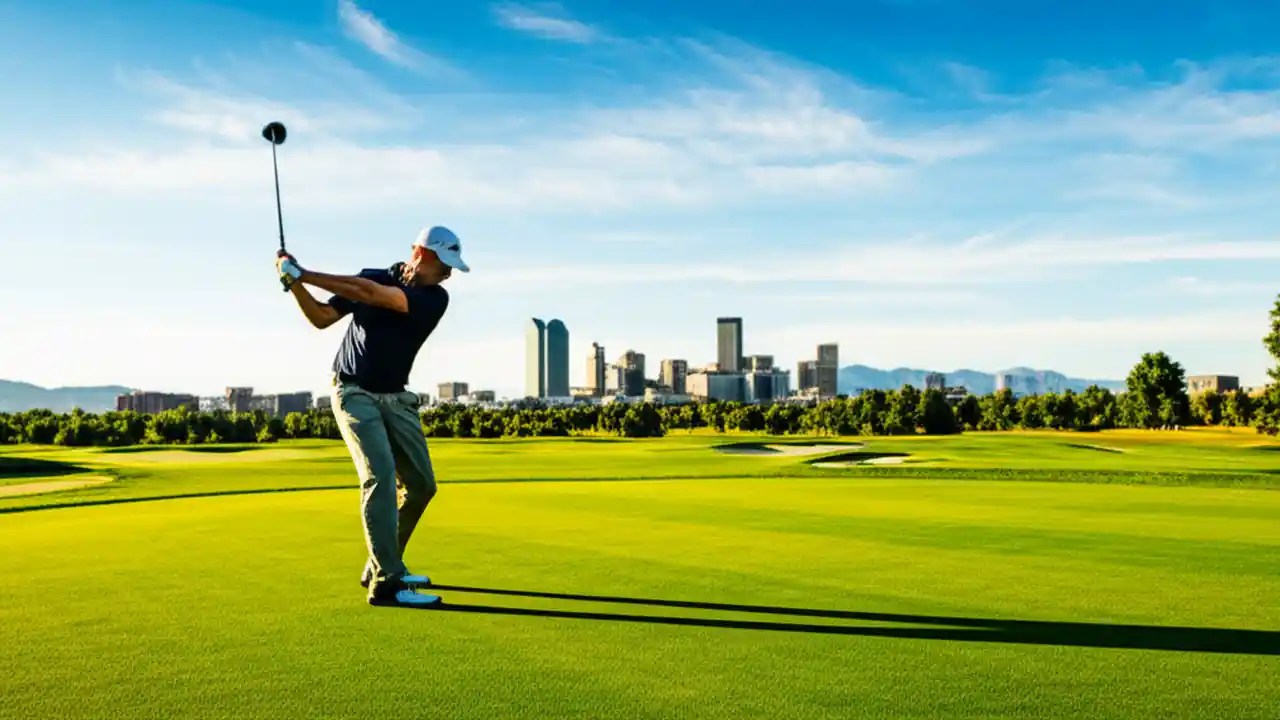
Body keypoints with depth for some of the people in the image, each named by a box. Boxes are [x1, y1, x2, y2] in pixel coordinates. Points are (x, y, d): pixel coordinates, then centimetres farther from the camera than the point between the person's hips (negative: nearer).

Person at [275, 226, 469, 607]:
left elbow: (372, 294, -22)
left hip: (396, 398, 4)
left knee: (421, 484, 4)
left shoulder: (435, 298, -8)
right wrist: (295, 283, -16)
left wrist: (305, 275, -23)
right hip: (355, 393, -3)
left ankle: (382, 566, 21)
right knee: (380, 475, -21)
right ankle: (386, 582, -23)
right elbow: (321, 317, -1)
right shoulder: (371, 276, -4)